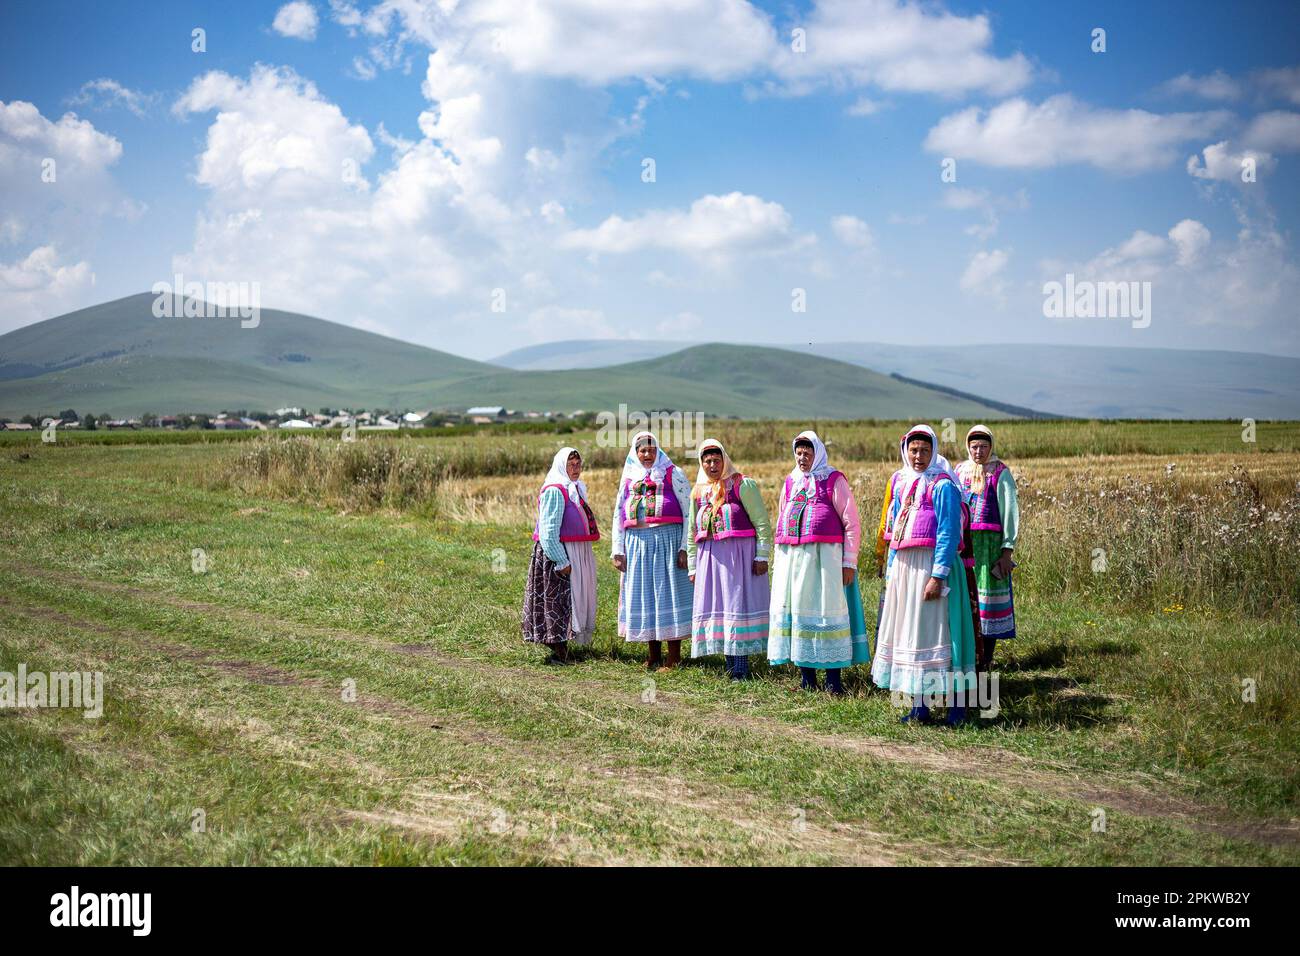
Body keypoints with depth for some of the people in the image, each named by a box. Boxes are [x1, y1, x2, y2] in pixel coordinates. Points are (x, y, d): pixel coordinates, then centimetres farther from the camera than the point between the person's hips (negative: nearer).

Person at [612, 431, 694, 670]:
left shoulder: (672, 474, 1)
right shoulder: (629, 479, 15)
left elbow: (688, 511, -4)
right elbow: (619, 516, 17)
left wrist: (685, 547, -12)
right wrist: (618, 550, 10)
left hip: (667, 539, -5)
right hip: (637, 542, 5)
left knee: (668, 592, -5)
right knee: (643, 594, 7)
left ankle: (673, 657, 0)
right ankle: (653, 655, 17)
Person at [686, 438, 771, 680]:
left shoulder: (742, 485, -1)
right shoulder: (698, 492, 16)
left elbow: (762, 522, -5)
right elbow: (692, 533, 21)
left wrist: (762, 556, -11)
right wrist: (692, 567, 17)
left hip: (739, 554, -6)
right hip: (709, 557, 6)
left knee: (738, 604, -7)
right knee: (716, 608, 5)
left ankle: (741, 667, -5)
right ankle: (730, 665, 13)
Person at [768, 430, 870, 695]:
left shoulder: (834, 481, 0)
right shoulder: (791, 482, 16)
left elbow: (852, 523, -3)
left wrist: (849, 562, -9)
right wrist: (778, 560, 18)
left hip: (824, 558, -6)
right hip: (792, 558, 6)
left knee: (827, 611, -5)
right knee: (795, 610, 5)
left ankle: (833, 679, -1)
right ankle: (806, 678, 14)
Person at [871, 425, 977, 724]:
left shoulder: (942, 485, -8)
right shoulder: (901, 483, 15)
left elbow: (948, 533, -14)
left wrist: (938, 576, -20)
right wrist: (891, 572, 16)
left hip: (931, 565, -7)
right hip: (903, 566, 8)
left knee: (937, 631, -7)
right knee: (908, 632, 9)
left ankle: (956, 705, -1)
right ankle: (919, 706, 16)